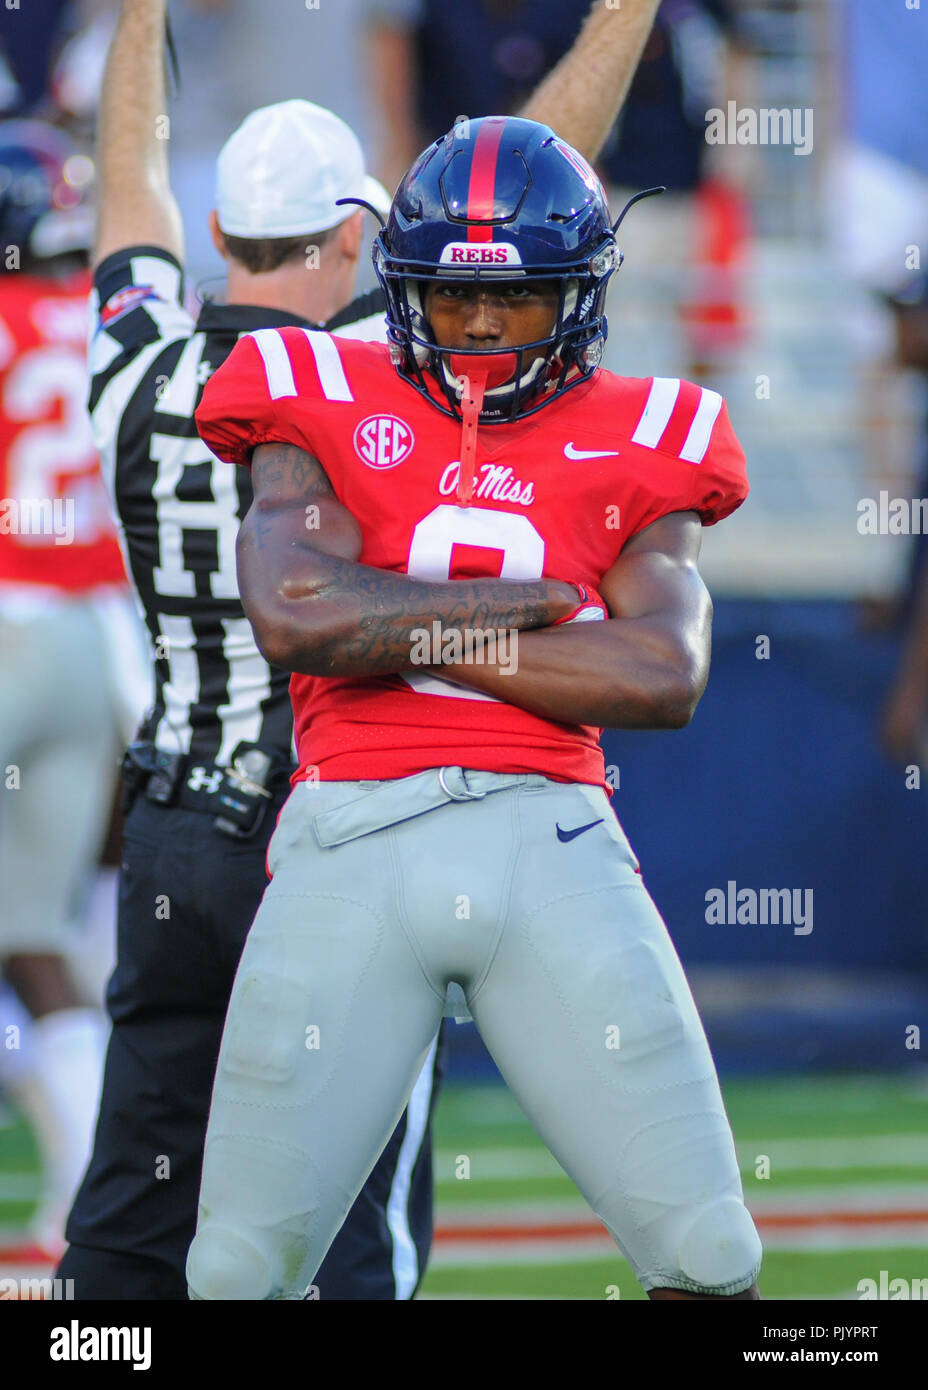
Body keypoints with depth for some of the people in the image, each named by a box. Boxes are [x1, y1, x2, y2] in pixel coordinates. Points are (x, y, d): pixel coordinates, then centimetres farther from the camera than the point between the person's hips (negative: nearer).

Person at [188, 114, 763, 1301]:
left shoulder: (632, 447, 11)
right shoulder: (328, 412, 9)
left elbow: (665, 677, -5)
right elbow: (292, 614, -10)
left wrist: (409, 632, -5)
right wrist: (528, 602, -3)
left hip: (551, 846, 1)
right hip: (353, 844, -1)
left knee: (708, 1256, -2)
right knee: (244, 1268, 0)